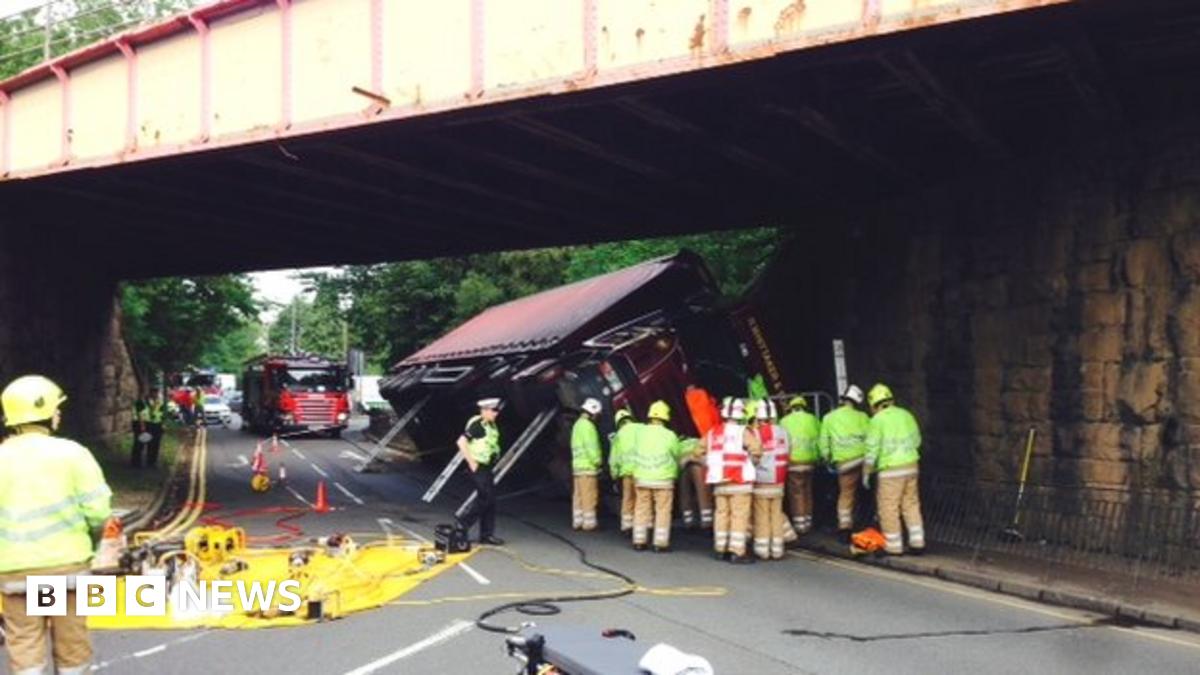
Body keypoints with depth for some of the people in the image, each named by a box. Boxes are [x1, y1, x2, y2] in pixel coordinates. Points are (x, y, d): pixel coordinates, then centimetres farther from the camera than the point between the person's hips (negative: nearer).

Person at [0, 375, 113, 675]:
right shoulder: (71, 453, -7)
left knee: (24, 649, 9)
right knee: (71, 646, 12)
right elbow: (97, 510, -10)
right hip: (66, 563, -2)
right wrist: (90, 541, 9)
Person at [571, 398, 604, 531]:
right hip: (588, 467, -10)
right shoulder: (587, 426, -15)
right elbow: (591, 447, -20)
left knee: (578, 495, 11)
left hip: (577, 466, 10)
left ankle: (577, 521, 15)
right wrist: (598, 462, -10)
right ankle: (588, 523, -5)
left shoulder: (578, 424, 16)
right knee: (589, 496, -6)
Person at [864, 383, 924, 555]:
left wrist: (866, 473, -5)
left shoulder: (877, 420, -12)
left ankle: (893, 546, 9)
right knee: (911, 504, 15)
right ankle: (917, 543, 18)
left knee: (889, 508, 3)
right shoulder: (906, 415, 7)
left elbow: (872, 450, -13)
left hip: (890, 470, -6)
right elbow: (916, 441, 17)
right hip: (911, 466, 7)